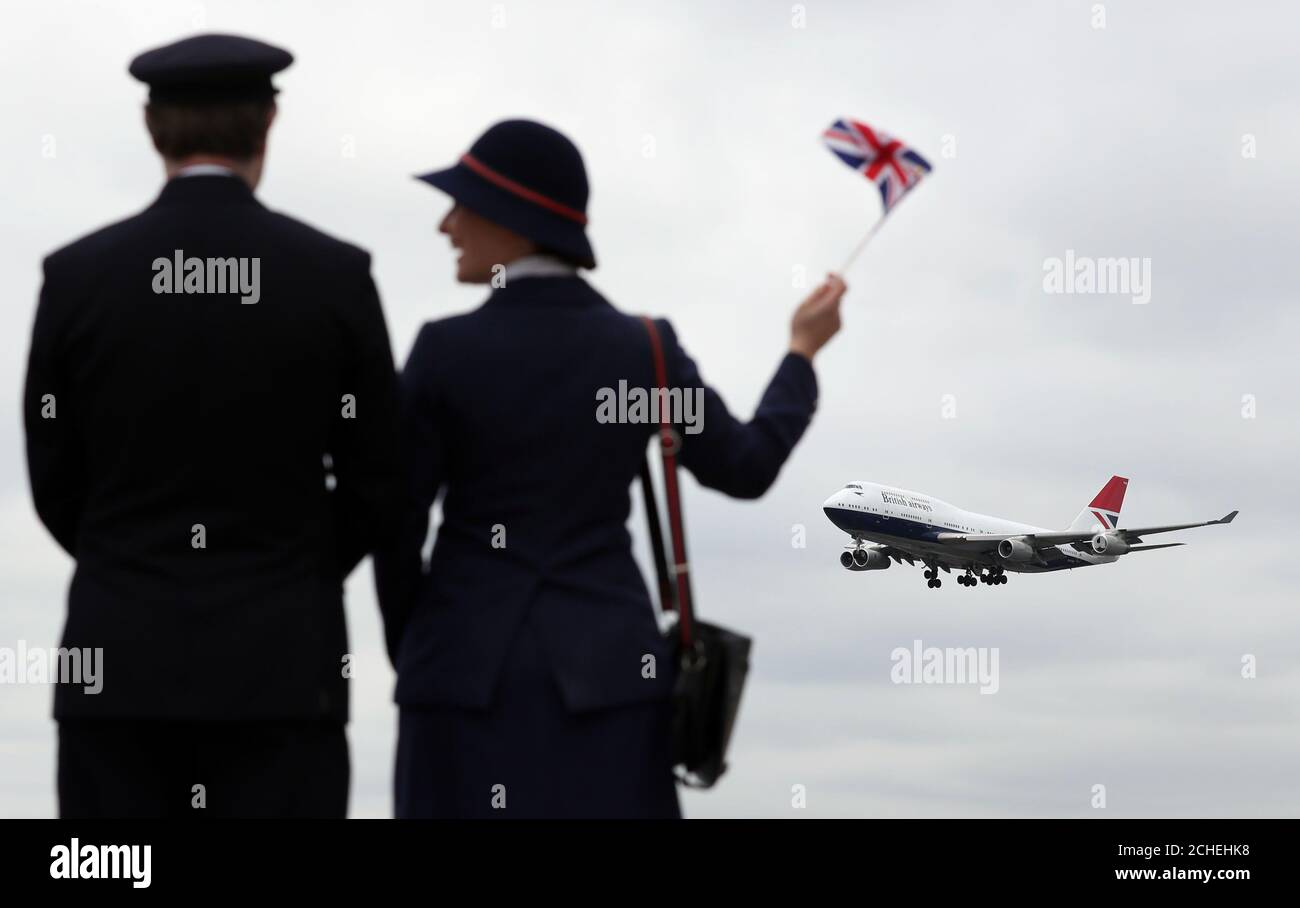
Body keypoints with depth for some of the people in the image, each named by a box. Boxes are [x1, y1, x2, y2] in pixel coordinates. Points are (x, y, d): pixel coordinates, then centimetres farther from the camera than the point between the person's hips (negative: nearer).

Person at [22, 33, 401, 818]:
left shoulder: (78, 275, -2)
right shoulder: (335, 274, -4)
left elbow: (54, 481, 5)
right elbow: (378, 479, 1)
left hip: (120, 658, 1)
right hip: (282, 662, -1)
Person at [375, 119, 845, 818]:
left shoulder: (445, 351, -10)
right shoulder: (644, 349, -2)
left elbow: (396, 524, -4)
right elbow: (745, 469, 11)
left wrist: (413, 656, 13)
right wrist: (804, 352, 27)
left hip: (472, 670, -2)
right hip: (604, 666, 2)